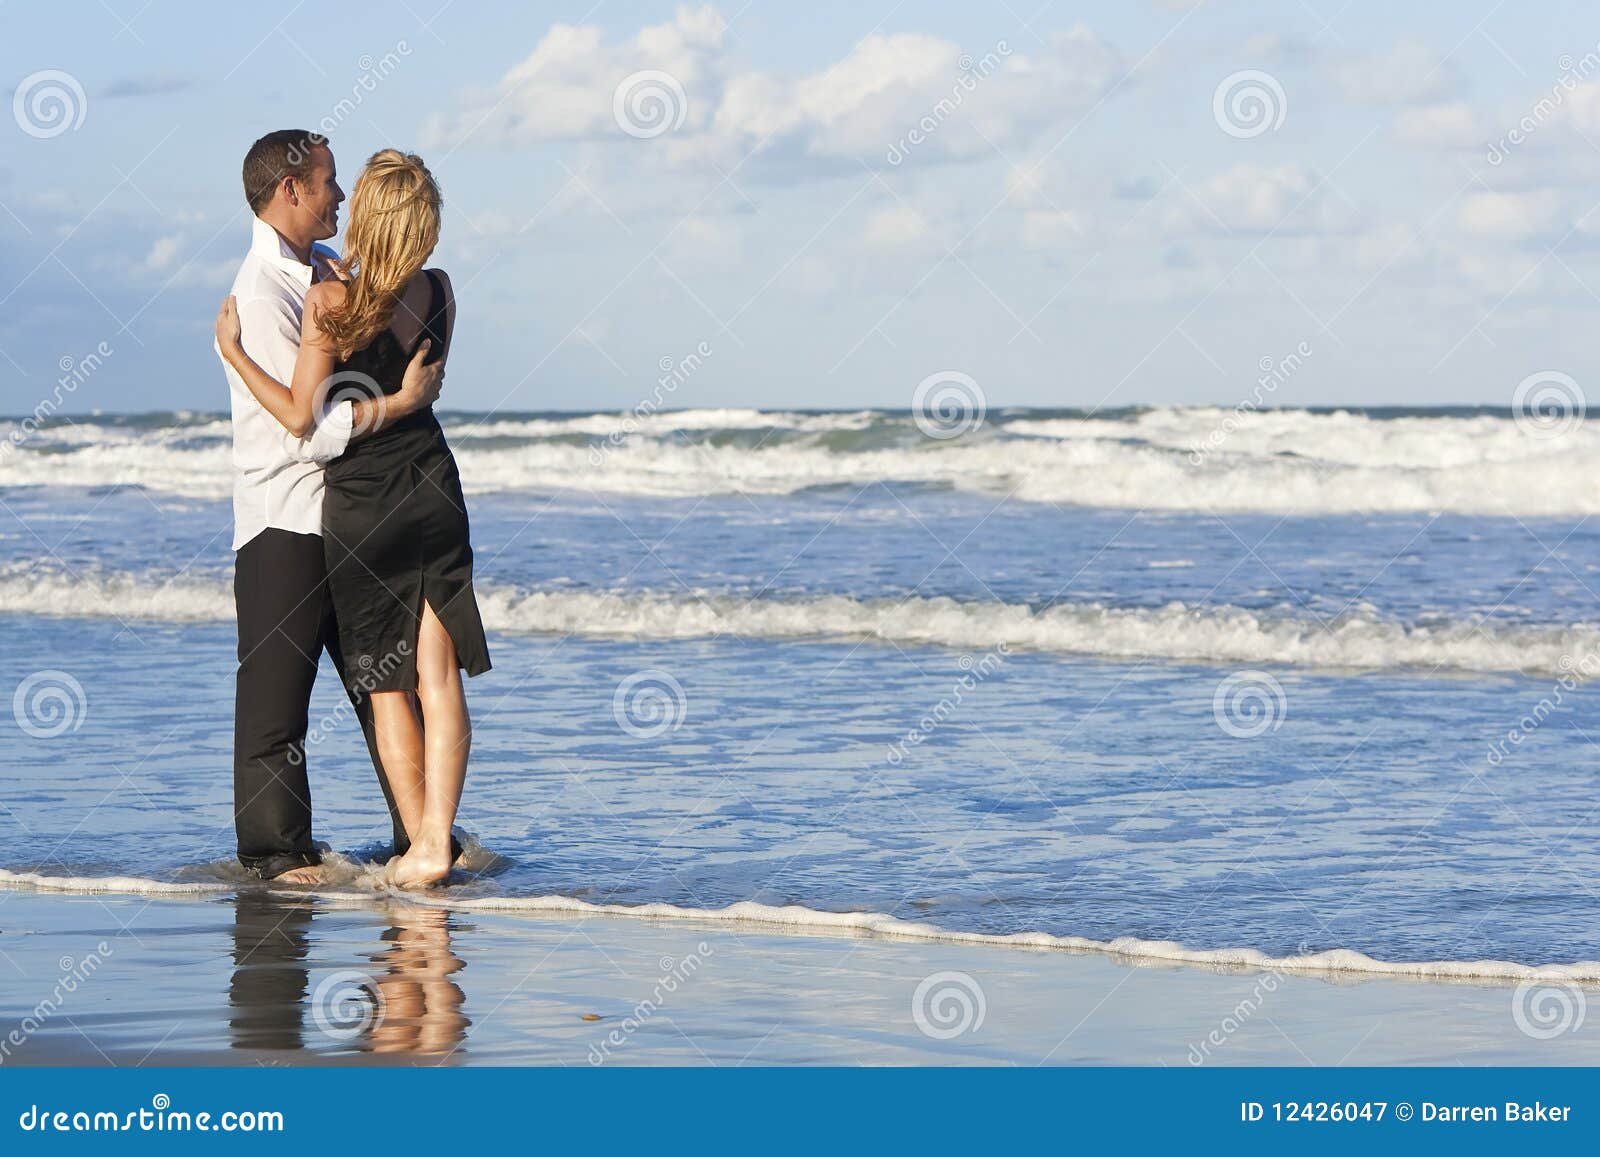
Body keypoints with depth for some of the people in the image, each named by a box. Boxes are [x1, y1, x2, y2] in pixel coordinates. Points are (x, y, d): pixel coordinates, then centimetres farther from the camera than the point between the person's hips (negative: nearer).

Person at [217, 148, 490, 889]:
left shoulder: (329, 303, -15)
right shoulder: (438, 293, 0)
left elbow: (301, 416, -14)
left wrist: (233, 350, -3)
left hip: (360, 506, -3)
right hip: (434, 488, 3)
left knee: (386, 687, 6)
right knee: (439, 675, 3)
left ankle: (419, 846, 8)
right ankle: (436, 839, -2)